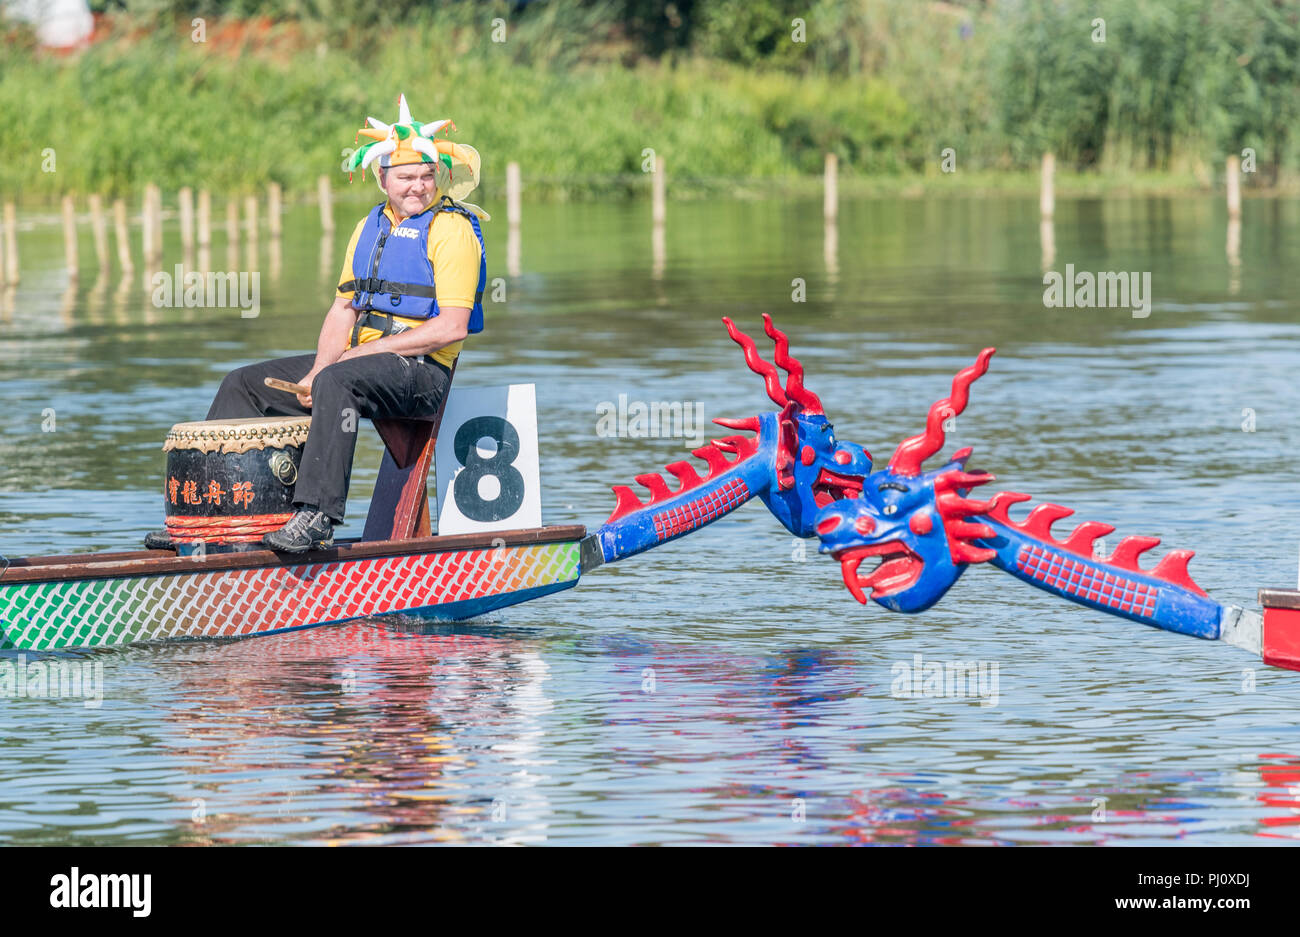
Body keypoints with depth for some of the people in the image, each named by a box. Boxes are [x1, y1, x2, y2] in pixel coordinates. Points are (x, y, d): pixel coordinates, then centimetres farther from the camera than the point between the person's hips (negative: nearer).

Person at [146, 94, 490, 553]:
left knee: (338, 382, -39)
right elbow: (344, 308, 16)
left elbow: (452, 327, -17)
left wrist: (366, 350, -17)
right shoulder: (371, 226, 16)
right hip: (362, 357, 9)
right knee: (244, 384, 4)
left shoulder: (450, 228, -9)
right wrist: (317, 370, -2)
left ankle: (316, 518, -47)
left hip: (422, 371, -9)